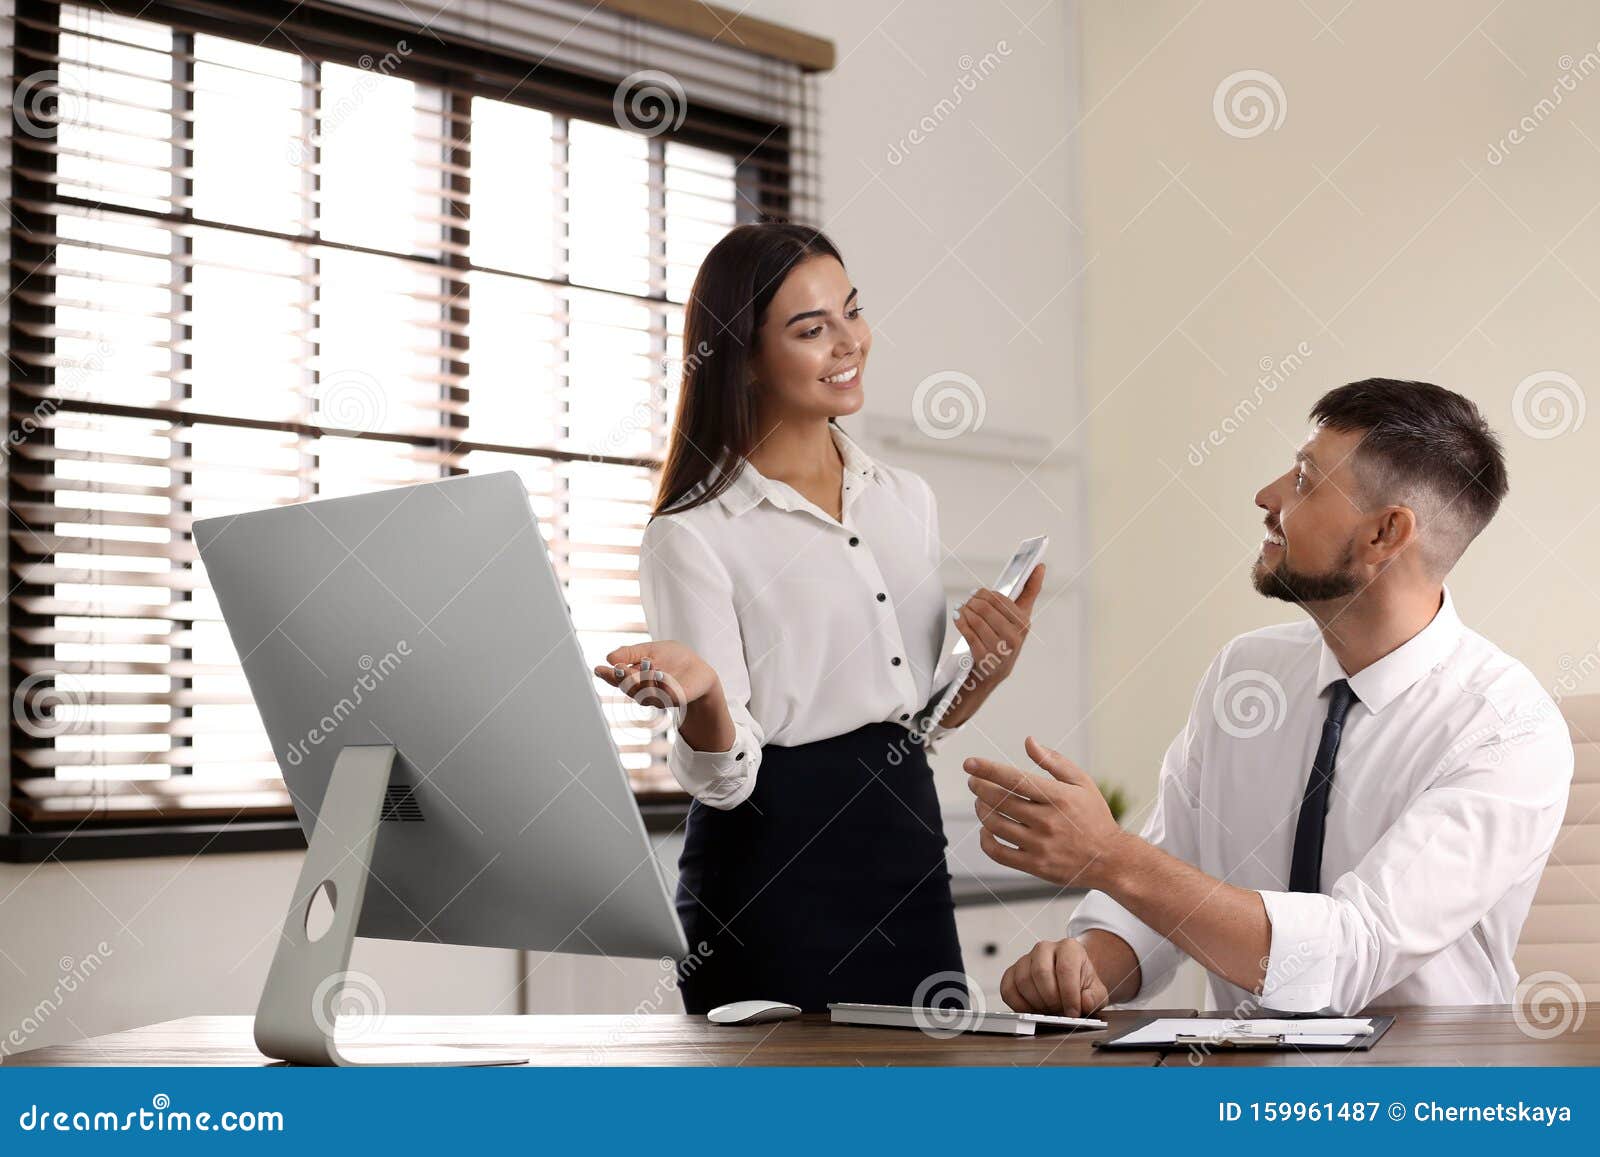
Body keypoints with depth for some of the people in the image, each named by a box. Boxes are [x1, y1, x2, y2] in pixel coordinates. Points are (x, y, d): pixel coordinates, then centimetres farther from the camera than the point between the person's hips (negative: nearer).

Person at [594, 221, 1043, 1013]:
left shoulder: (906, 500, 10)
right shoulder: (692, 535, -9)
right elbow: (724, 777, -13)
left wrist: (988, 669, -2)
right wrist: (698, 692, -33)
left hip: (907, 849, 6)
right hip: (771, 875, -6)